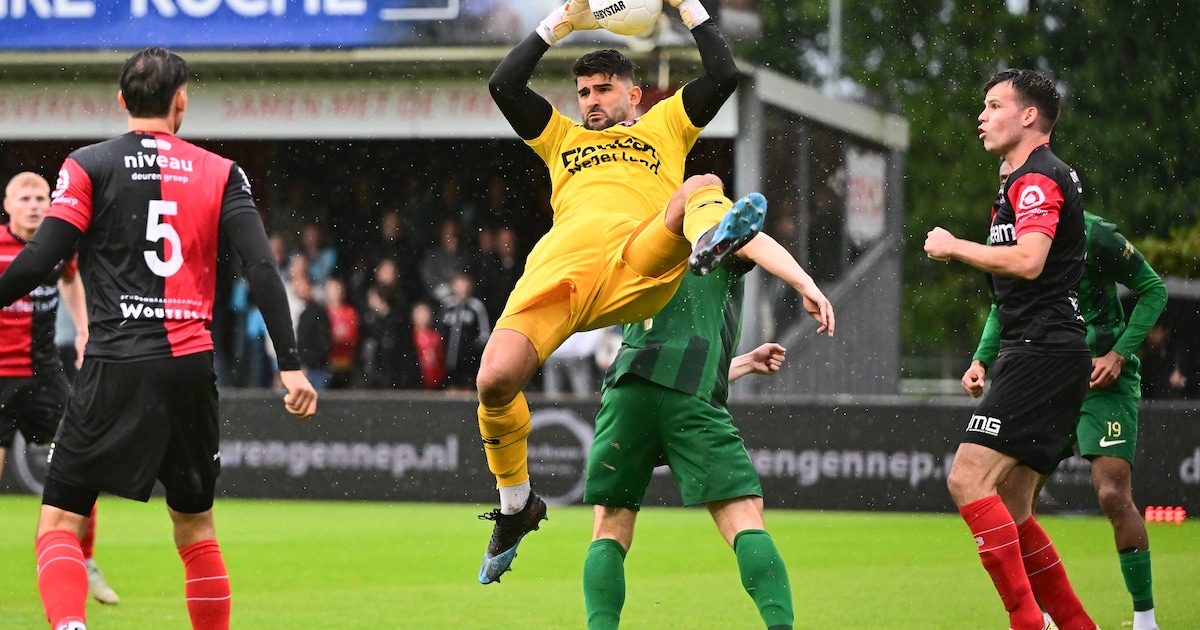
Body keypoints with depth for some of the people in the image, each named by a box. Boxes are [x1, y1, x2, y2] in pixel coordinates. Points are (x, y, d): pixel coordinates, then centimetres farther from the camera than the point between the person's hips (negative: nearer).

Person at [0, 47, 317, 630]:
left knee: (60, 520, -2)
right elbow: (262, 268, -1)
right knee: (195, 526, 17)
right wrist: (290, 364, -1)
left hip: (116, 364, -3)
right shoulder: (220, 173, 8)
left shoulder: (89, 166, 2)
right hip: (192, 364, 3)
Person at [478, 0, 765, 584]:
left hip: (641, 265, -1)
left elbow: (723, 75, 27)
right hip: (561, 264, 2)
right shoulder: (562, 139, 39)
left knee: (704, 186, -32)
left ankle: (709, 239, -72)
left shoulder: (663, 126, 36)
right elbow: (503, 85, 29)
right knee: (495, 381, -21)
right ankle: (515, 507, 3)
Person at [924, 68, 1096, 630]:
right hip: (1036, 356, 11)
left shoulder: (1038, 177, -10)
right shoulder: (1032, 179, 23)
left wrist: (953, 247, -13)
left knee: (968, 479, -18)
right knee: (1010, 511, 9)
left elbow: (1028, 260, -25)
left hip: (1041, 353, -11)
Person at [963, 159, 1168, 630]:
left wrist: (1120, 353, -14)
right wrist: (981, 360, 3)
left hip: (1102, 380, -5)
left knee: (1113, 493, -16)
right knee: (1013, 494, -3)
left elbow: (1153, 290, -5)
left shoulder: (1093, 234, -14)